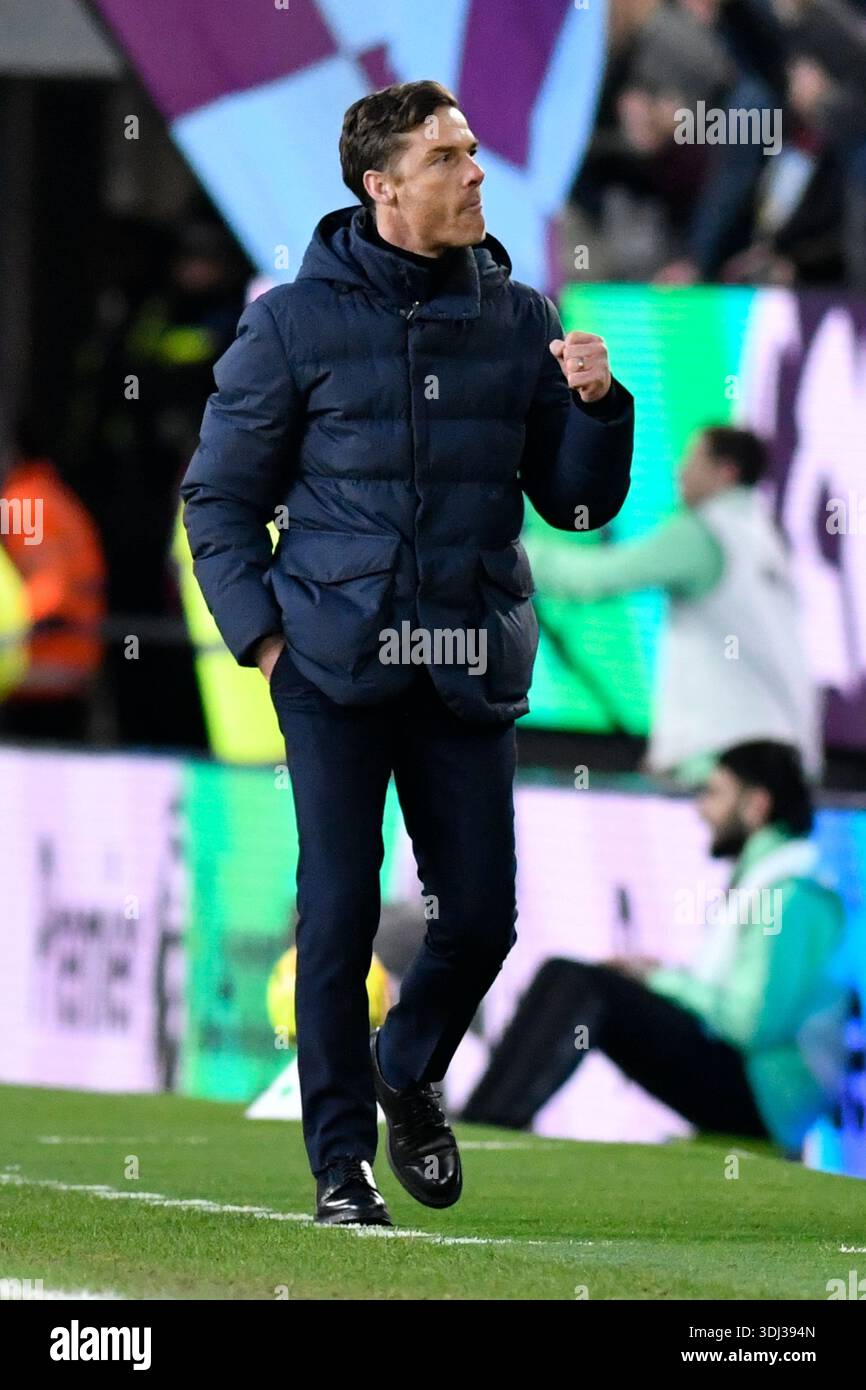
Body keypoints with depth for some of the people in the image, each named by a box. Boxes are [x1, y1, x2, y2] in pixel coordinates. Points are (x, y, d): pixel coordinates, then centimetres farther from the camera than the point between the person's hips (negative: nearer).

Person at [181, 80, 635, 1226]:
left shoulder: (520, 317, 7)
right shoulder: (296, 322, -2)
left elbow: (576, 499, 11)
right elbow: (220, 495, 5)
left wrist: (599, 406, -7)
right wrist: (261, 635, -3)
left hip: (470, 672, 3)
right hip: (337, 661, -3)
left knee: (481, 918, 4)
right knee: (339, 916, -3)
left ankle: (410, 1070, 33)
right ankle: (342, 1160, 9)